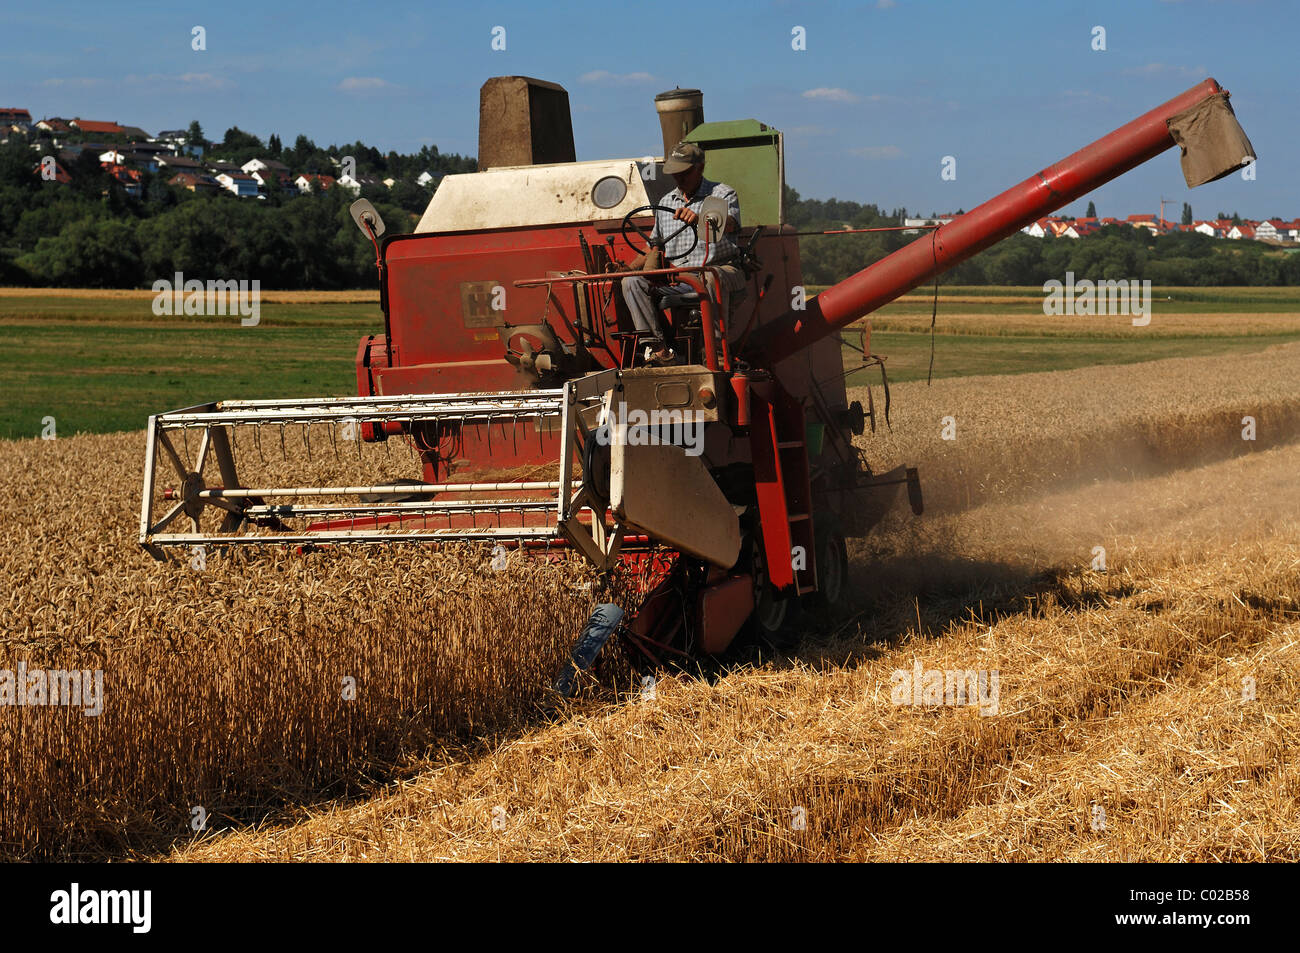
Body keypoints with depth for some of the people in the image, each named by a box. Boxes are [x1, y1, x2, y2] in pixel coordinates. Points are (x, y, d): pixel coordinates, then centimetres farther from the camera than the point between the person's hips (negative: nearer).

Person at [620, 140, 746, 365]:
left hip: (717, 267, -5)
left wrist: (700, 218, -43)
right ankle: (657, 347, -23)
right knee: (631, 282, -15)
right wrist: (628, 267, 7)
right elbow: (655, 246, 25)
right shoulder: (665, 203, 19)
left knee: (711, 279, -41)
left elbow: (729, 224, -21)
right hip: (676, 276, 5)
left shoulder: (723, 193, 1)